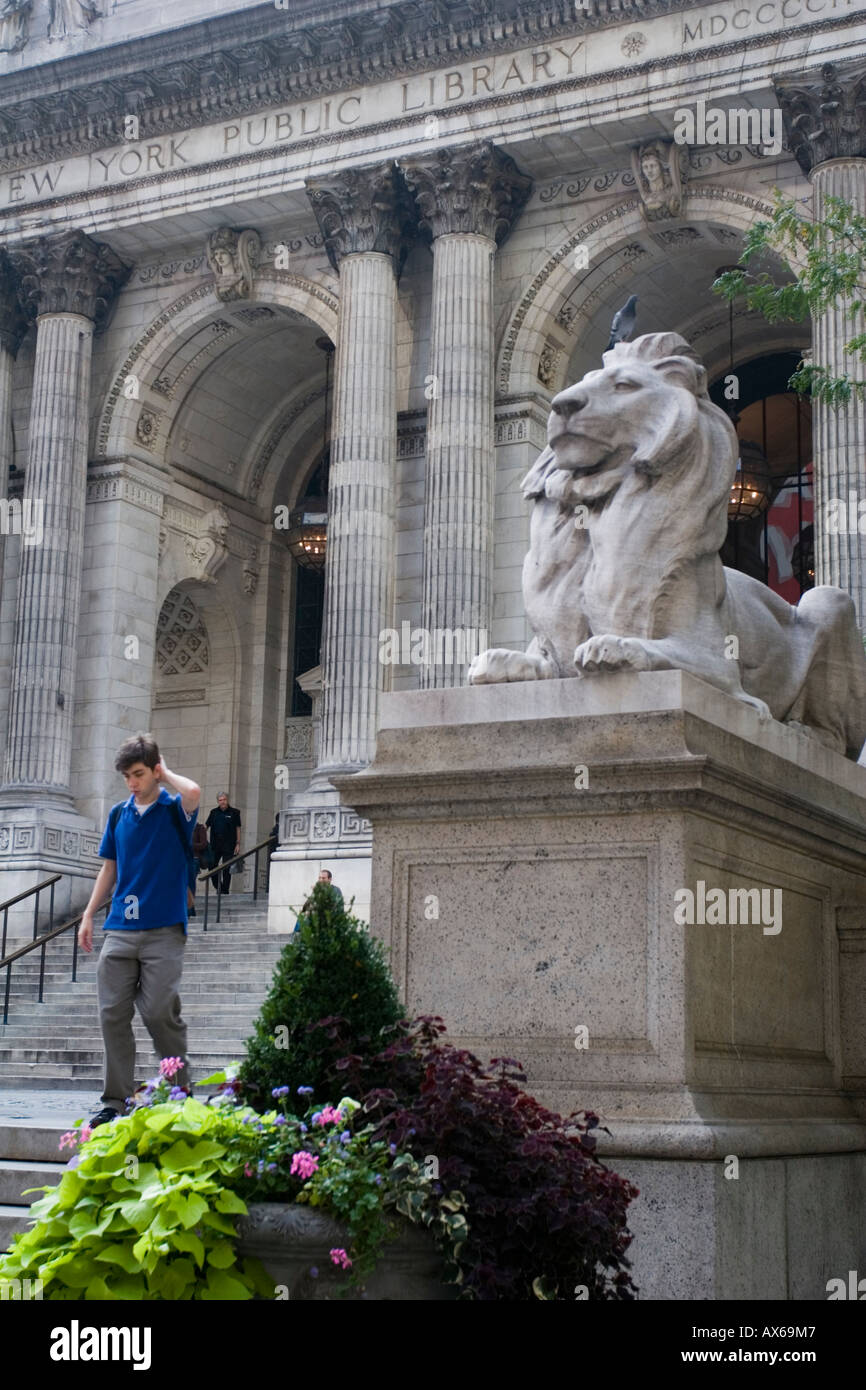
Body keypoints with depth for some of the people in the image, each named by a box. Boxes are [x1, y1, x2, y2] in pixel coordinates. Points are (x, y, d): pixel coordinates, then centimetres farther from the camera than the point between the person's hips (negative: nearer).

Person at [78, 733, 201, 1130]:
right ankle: (117, 1101, 5)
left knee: (159, 1013, -9)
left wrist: (165, 774, -7)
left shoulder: (174, 810, -1)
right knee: (112, 1013, -1)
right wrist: (89, 915, 15)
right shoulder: (119, 813, 13)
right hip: (120, 929, 5)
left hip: (163, 929, -5)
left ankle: (182, 1093, 8)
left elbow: (193, 793, -26)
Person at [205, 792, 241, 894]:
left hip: (229, 846, -3)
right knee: (212, 866, 2)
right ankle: (218, 887, 17)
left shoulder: (234, 812, 2)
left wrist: (238, 844, -3)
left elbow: (238, 828, 3)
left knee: (227, 869, -1)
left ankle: (224, 890, 5)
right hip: (215, 845, 3)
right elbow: (206, 826, 12)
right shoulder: (214, 812, 10)